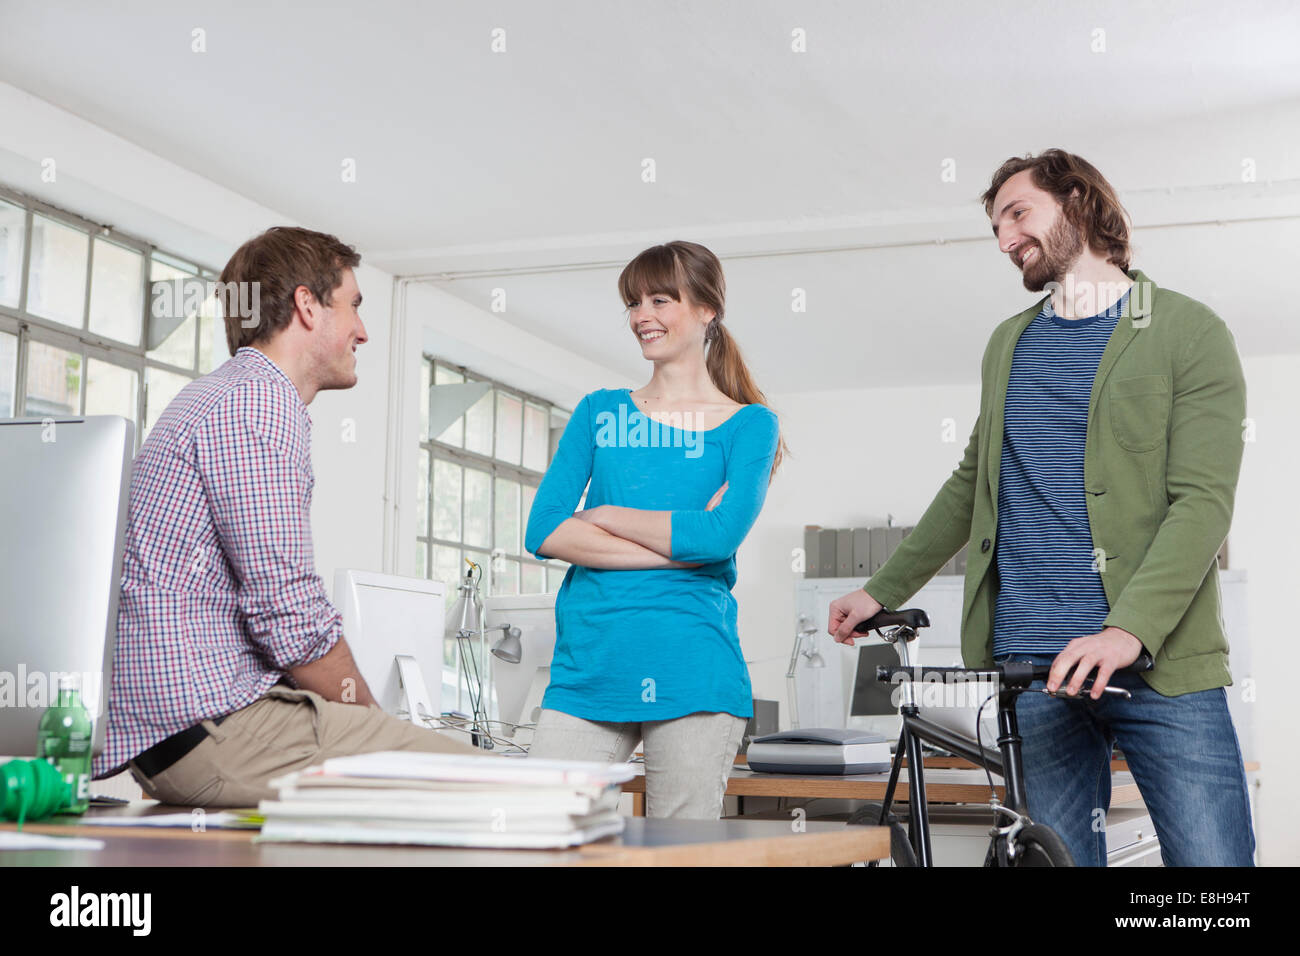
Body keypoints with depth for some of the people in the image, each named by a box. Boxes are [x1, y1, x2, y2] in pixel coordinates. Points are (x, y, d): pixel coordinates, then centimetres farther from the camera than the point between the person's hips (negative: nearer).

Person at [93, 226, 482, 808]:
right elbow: (290, 615, -18)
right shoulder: (259, 401, -11)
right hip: (211, 723, -11)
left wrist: (361, 718, 14)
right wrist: (368, 717, -2)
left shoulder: (223, 393, 24)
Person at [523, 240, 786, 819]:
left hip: (691, 674, -2)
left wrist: (603, 516, -2)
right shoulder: (599, 412, 15)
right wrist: (676, 546, -7)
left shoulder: (749, 425, 7)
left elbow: (720, 536, -11)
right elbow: (542, 532, 2)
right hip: (587, 663, 3)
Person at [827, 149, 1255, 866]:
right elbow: (970, 486, 28)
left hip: (1163, 665, -4)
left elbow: (1203, 500, -10)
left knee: (1213, 857, -7)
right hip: (1028, 667, 4)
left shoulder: (1189, 332, 1)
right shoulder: (1009, 343, 19)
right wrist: (882, 591, 25)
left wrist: (1128, 631, -23)